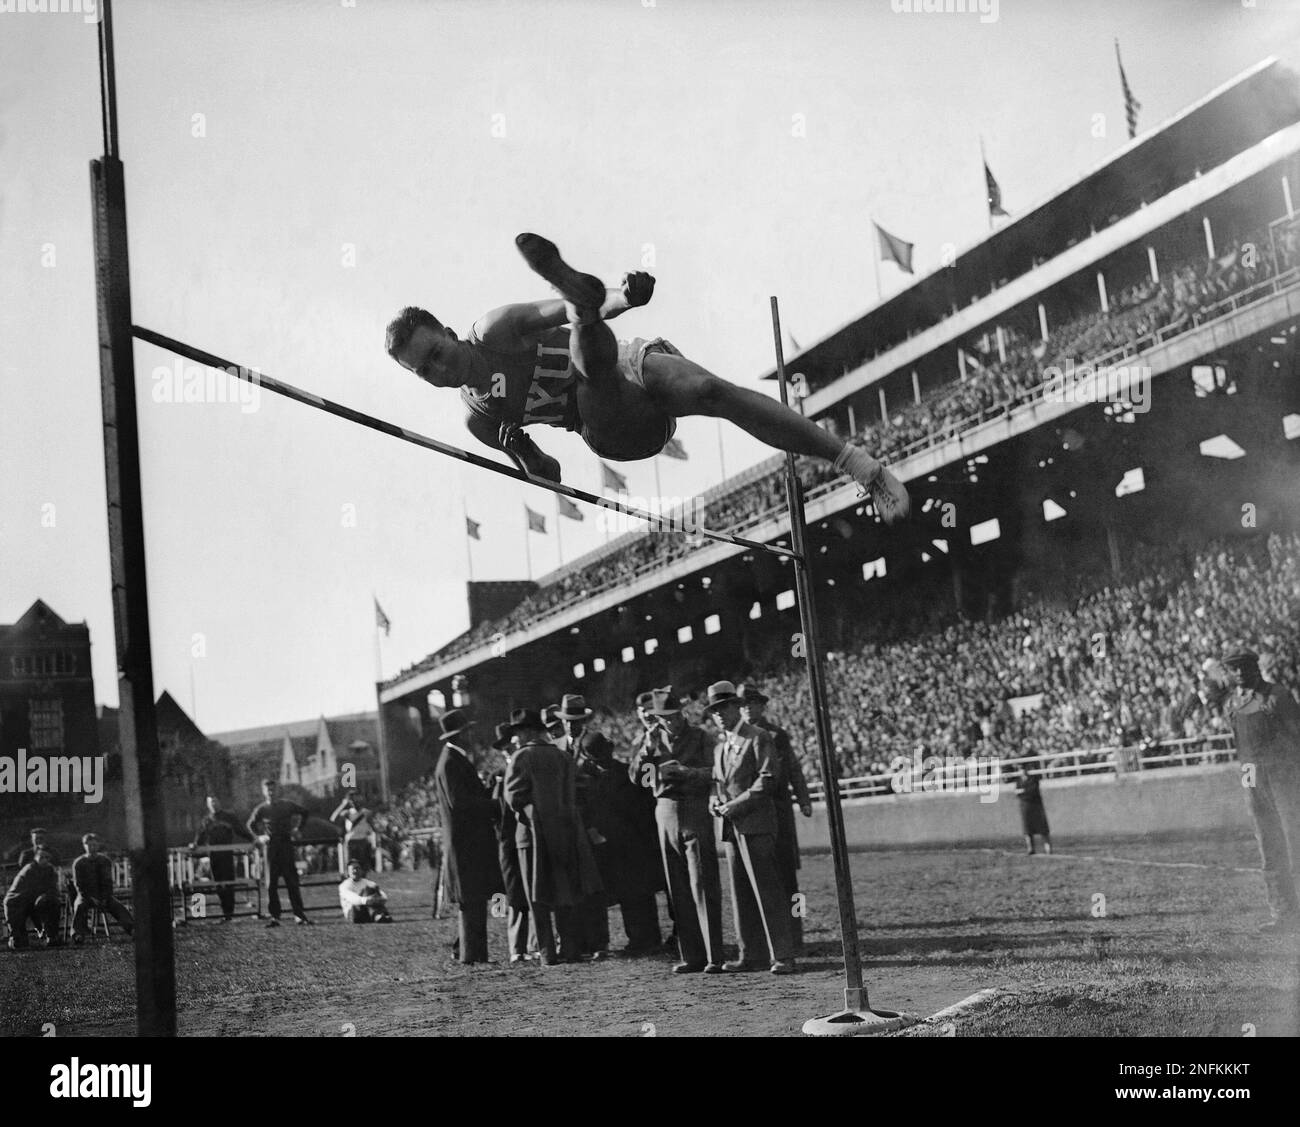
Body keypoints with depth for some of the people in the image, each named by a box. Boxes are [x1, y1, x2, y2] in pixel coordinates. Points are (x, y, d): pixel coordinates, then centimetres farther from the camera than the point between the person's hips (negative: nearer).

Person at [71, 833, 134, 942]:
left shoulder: (105, 861, 5)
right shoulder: (78, 863, 0)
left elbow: (108, 883, 4)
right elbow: (79, 885, -3)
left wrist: (105, 898, -12)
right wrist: (92, 898, -16)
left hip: (103, 895, 1)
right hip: (86, 895, -1)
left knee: (119, 906, -23)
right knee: (79, 906, -34)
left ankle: (133, 929, -36)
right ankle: (78, 935, -41)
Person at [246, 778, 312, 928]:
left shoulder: (286, 805, 3)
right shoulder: (262, 809, 3)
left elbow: (303, 813, 17)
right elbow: (250, 824, 17)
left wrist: (296, 829, 8)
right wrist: (258, 837, 4)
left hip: (286, 844, 0)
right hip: (271, 847, 0)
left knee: (292, 882, 0)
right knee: (271, 884, 0)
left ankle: (299, 915, 5)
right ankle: (274, 917, 5)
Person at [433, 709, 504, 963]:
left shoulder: (457, 760, 17)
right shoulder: (450, 763, -15)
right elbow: (458, 802, -21)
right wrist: (495, 806, -16)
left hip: (471, 840, 10)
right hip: (465, 841, -10)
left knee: (473, 901, 13)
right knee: (471, 900, -7)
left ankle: (466, 949, 20)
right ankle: (471, 953, -4)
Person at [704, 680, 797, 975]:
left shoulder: (758, 738, -4)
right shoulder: (719, 746, 19)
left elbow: (767, 779, -11)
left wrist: (737, 804, -15)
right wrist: (715, 800, 5)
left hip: (756, 825, -7)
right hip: (731, 827, 7)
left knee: (767, 891, -9)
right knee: (740, 894, 8)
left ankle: (782, 956, -7)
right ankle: (749, 955, 14)